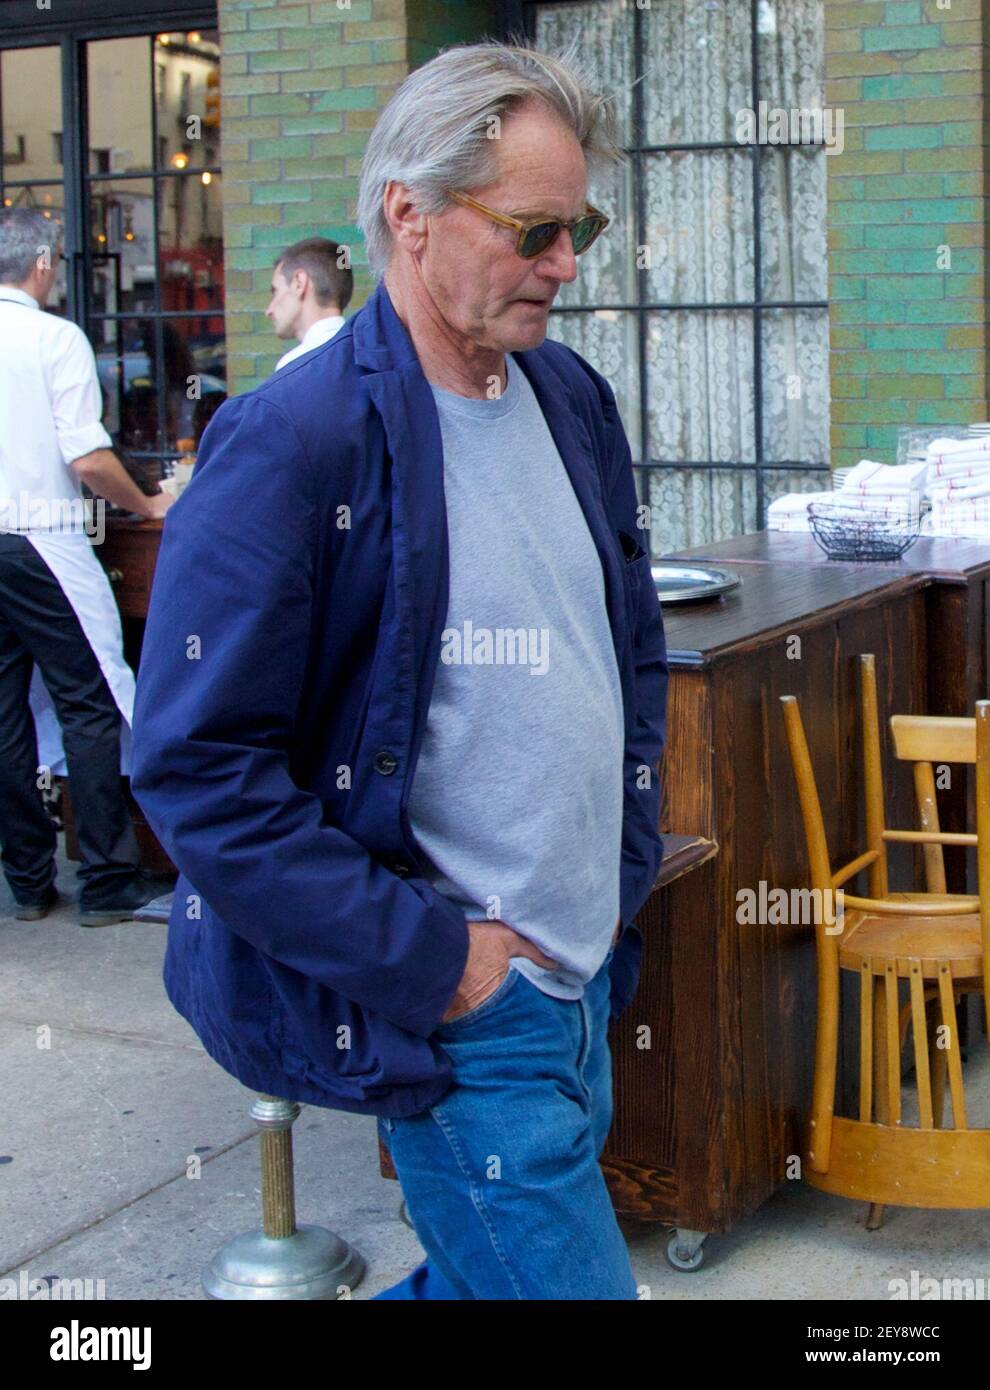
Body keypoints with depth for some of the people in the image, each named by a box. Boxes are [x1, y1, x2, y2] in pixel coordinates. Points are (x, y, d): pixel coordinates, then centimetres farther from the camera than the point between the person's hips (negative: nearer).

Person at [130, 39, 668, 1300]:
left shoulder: (572, 400, 7)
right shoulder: (290, 442, -18)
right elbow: (197, 769, -20)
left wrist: (626, 861, 10)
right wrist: (427, 957, -18)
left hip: (584, 973, 8)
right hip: (451, 1003, -8)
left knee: (485, 1273, 21)